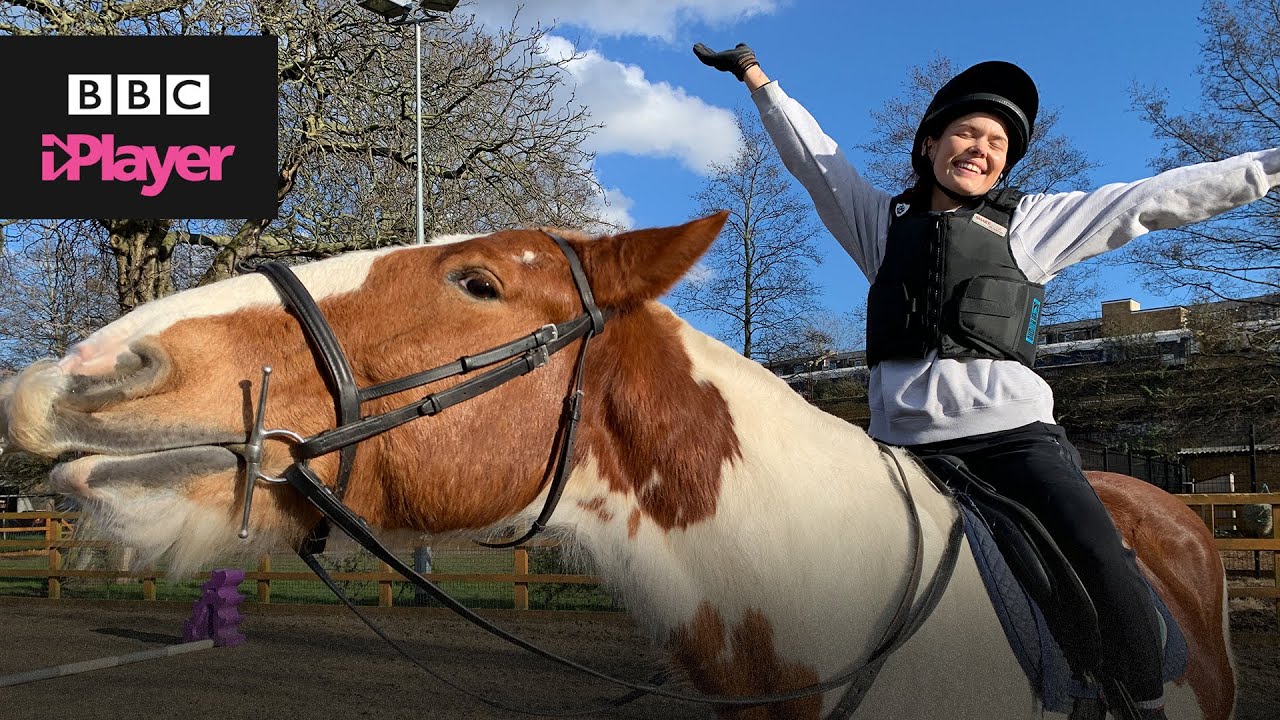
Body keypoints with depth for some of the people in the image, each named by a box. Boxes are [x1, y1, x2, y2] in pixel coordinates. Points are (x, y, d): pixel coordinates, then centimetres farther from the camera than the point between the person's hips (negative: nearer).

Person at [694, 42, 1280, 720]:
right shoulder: (884, 220, 17)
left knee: (1101, 559, -24)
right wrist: (754, 73, 28)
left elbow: (1156, 198, 11)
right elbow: (812, 153, 24)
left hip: (1009, 429, -2)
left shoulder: (1031, 220, 13)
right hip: (901, 436, 3)